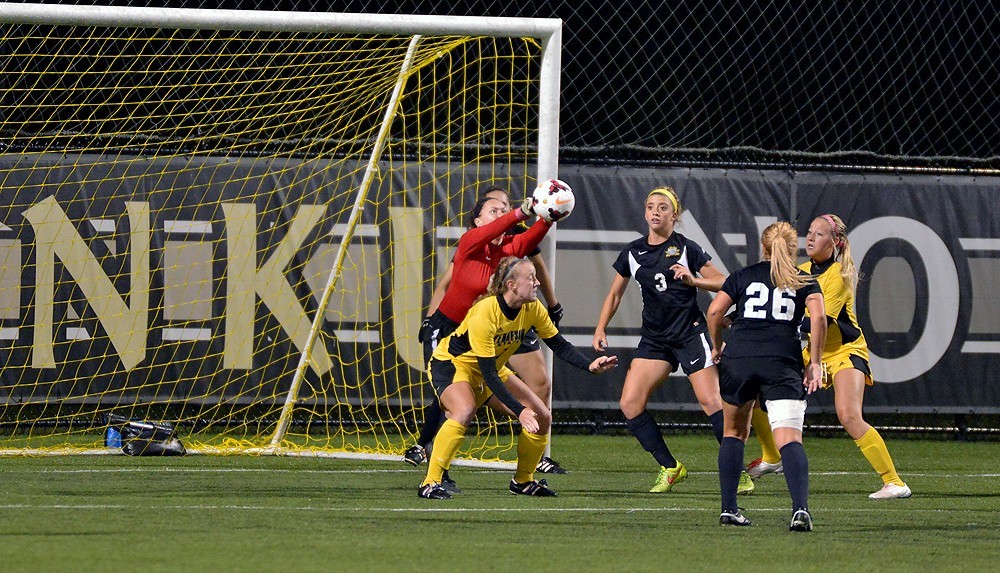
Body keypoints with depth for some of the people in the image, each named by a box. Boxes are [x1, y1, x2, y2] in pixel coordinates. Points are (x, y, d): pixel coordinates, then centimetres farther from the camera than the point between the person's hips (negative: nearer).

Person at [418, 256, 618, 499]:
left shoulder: (532, 309, -12)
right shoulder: (483, 315, -34)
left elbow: (559, 345, -2)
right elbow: (488, 374, -34)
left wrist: (591, 365, -20)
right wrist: (520, 411, -38)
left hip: (494, 369, 8)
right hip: (451, 363, -8)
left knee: (542, 418, 0)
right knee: (464, 411, -38)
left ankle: (523, 480, 20)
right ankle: (430, 483, -34)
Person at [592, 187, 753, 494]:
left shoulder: (686, 248, -4)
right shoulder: (632, 252, 8)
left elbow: (722, 282, -4)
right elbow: (615, 293, 17)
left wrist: (693, 280, -20)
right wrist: (600, 329, 7)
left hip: (690, 334, -5)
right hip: (654, 339, 5)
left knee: (711, 402, -14)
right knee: (630, 403, -8)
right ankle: (670, 468, 2)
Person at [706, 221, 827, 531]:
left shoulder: (743, 276, 16)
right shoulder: (804, 281, 14)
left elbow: (715, 311, 5)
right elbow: (818, 317, -2)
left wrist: (716, 347, 20)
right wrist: (815, 362, 3)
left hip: (738, 358, 1)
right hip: (783, 363, -1)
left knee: (734, 432, 20)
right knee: (789, 438, -9)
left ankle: (729, 508, 14)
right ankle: (800, 509, -29)